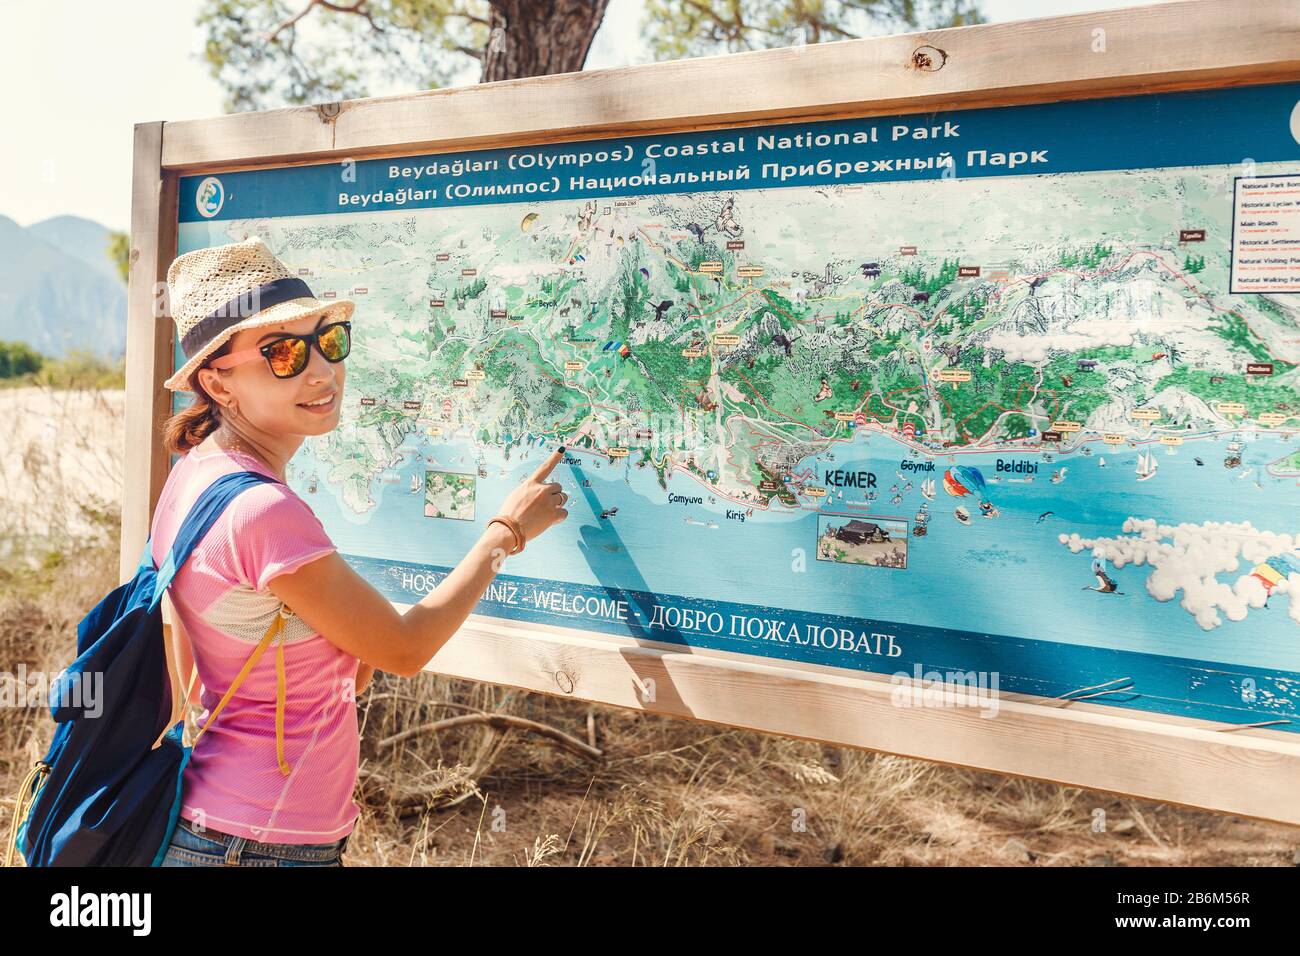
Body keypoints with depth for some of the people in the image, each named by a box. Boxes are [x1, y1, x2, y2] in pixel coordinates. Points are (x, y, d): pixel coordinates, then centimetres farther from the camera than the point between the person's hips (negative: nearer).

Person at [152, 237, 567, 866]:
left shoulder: (193, 472, 0)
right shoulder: (264, 511, -27)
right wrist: (507, 531, -7)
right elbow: (403, 649, -16)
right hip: (269, 845, -8)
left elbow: (195, 685, 9)